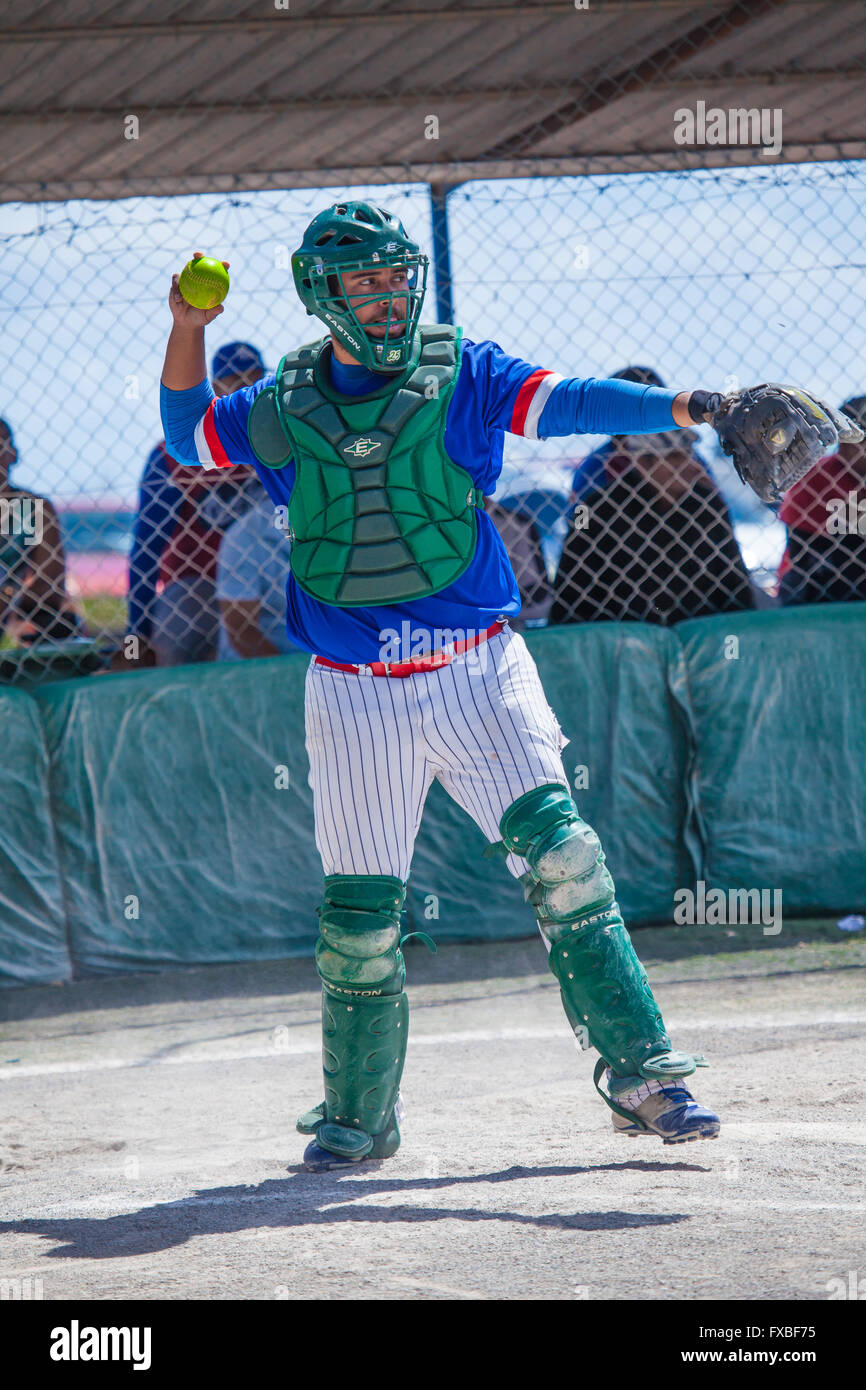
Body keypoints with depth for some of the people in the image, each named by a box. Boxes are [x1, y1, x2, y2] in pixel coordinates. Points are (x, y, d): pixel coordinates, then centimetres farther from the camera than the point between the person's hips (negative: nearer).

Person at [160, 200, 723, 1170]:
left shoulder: (461, 373, 2)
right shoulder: (284, 405, 8)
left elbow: (561, 402, -12)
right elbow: (188, 435, 15)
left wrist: (673, 408, -29)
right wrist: (188, 329, 0)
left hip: (479, 671, -1)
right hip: (356, 692, 1)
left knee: (562, 857, -16)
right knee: (360, 913, 3)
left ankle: (642, 1075, -12)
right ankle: (357, 1118, 20)